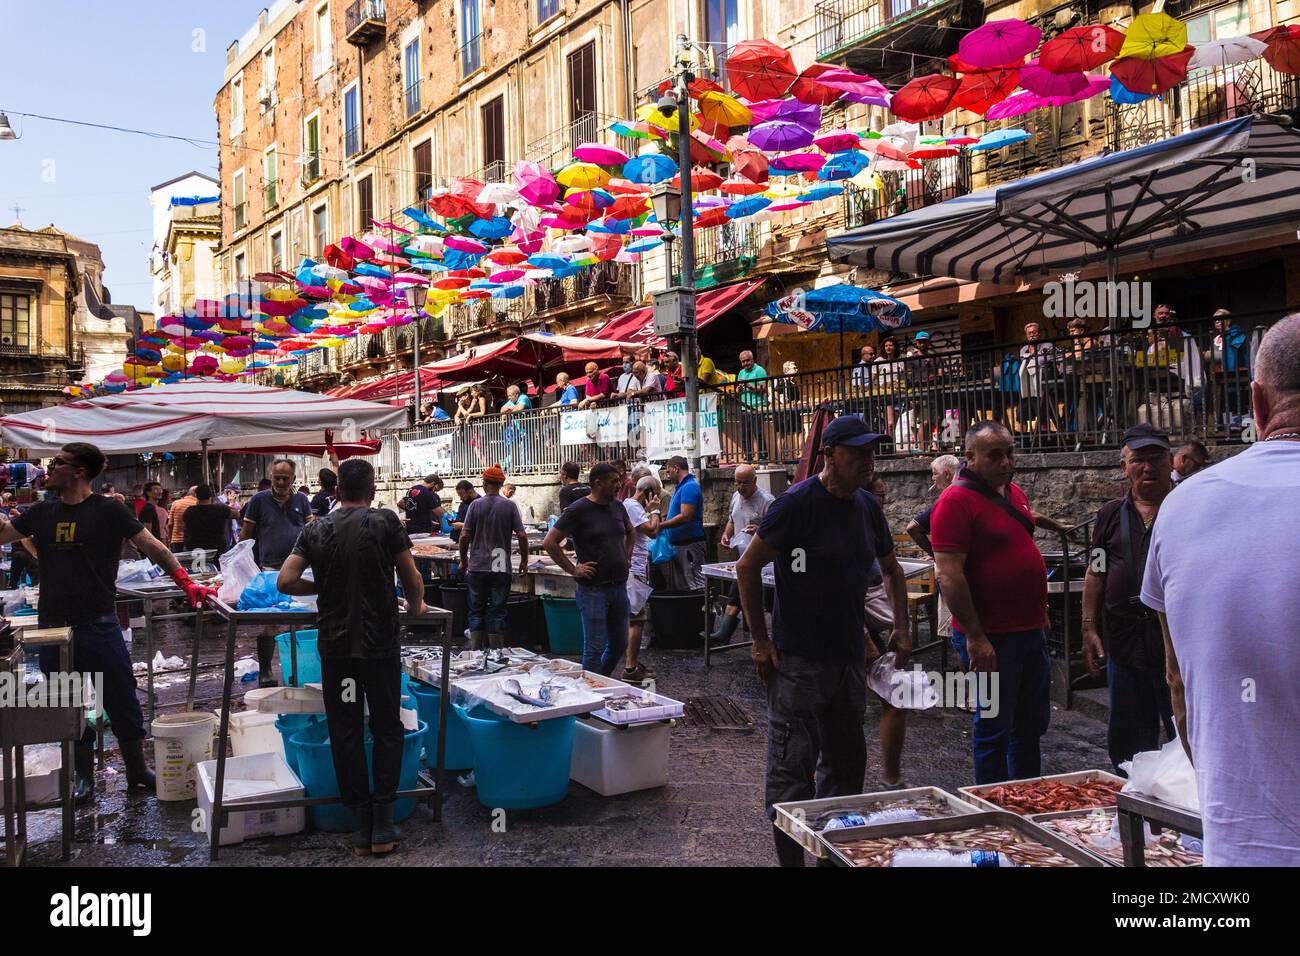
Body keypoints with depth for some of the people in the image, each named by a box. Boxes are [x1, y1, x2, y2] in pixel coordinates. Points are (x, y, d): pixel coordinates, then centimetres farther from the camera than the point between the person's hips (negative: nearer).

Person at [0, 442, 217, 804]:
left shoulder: (108, 510, -5)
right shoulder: (42, 513, 10)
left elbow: (151, 546, -7)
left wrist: (186, 582, -17)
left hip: (98, 625, -4)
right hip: (53, 626, 4)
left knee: (122, 702, 4)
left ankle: (137, 771, 20)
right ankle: (83, 777, 26)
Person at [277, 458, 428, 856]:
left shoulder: (315, 530, 2)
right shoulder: (386, 522, -6)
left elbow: (285, 582, -3)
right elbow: (412, 579, -3)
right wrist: (415, 606, 18)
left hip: (335, 645, 2)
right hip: (381, 643, -2)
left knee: (346, 733, 8)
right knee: (387, 729, 10)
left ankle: (361, 824, 12)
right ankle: (383, 822, 8)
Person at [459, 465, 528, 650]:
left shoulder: (475, 504, -3)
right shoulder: (510, 506, -3)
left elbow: (464, 536, -4)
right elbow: (521, 535, -6)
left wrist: (464, 561, 10)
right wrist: (524, 561, 6)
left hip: (477, 567, 0)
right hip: (501, 568, 0)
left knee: (477, 612, 9)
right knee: (497, 612, 5)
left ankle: (476, 652, 9)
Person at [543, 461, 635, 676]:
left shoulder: (618, 507, 10)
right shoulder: (578, 510, -10)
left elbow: (631, 532, 31)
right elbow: (549, 542, -13)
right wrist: (573, 569, -12)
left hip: (619, 587, 7)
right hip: (593, 590, -7)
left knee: (620, 645, 14)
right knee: (595, 648, -4)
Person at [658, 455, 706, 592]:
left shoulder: (689, 487, -14)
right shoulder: (681, 487, 18)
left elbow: (685, 516, -23)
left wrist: (661, 526, -18)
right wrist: (662, 521, 10)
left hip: (690, 545, -11)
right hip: (678, 544, 11)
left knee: (696, 586, -11)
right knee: (677, 587, 13)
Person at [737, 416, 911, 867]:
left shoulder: (867, 506, 8)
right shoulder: (798, 503, -13)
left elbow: (891, 568, 23)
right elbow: (747, 567, -11)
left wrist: (901, 629, 15)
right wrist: (760, 640, -11)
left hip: (849, 656, 7)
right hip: (798, 660, -7)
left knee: (846, 762, 16)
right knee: (792, 766, -3)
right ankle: (792, 855, 8)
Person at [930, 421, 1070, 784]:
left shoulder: (1014, 492, 10)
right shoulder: (956, 500, -17)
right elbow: (949, 575, -22)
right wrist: (975, 638, -24)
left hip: (1030, 630, 9)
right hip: (990, 637, -9)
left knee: (1032, 724, 18)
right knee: (995, 729, 1)